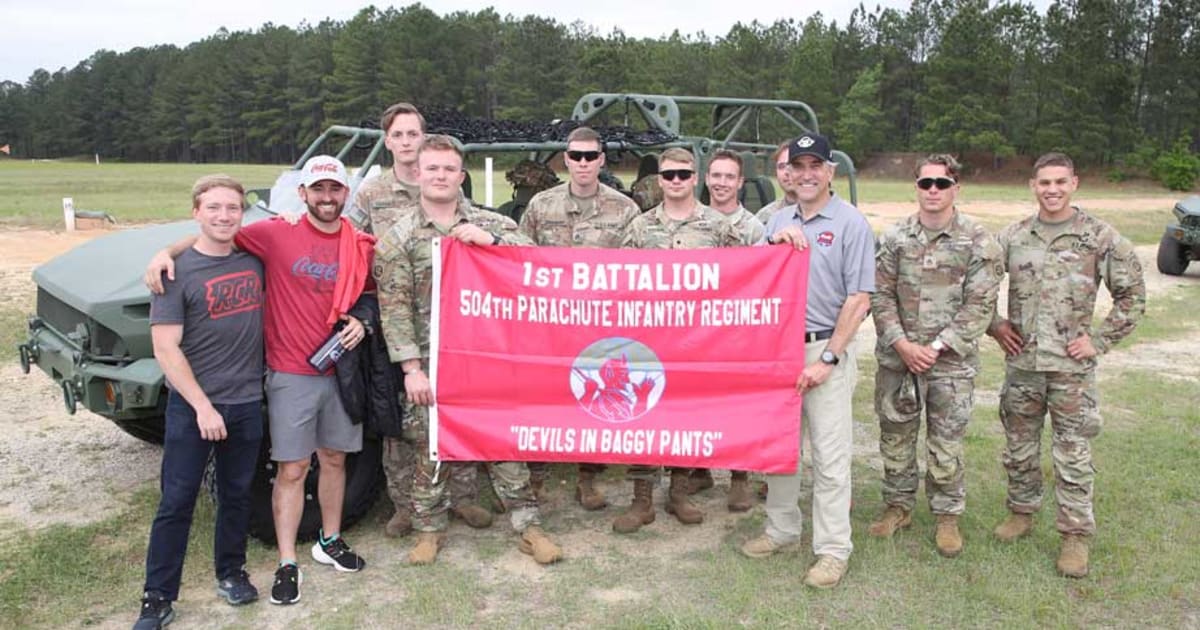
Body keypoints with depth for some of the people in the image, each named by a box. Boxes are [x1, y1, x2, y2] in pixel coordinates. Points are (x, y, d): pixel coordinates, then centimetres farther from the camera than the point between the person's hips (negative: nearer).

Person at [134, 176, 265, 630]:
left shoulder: (255, 259, 3)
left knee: (237, 495, 16)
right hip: (191, 407, -4)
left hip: (246, 403, 4)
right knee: (176, 502, 3)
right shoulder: (178, 270, -10)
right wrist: (202, 406, -17)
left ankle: (231, 573, 33)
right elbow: (165, 349, -13)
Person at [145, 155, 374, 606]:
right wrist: (168, 252, -19)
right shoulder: (278, 234, -8)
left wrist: (361, 323, -3)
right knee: (292, 471, 3)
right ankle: (287, 564, 14)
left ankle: (330, 542, 35)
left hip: (340, 372, 4)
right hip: (291, 377, -3)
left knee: (334, 459, 16)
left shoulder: (361, 246, 2)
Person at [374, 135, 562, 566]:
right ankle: (430, 529, 26)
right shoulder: (399, 238, 2)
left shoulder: (489, 223, 6)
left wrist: (490, 239, -18)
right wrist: (412, 368, -12)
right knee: (430, 448, 7)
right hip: (432, 361, -1)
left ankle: (528, 526, 16)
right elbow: (395, 307, -5)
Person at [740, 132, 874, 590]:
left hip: (826, 349, -5)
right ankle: (782, 530, 28)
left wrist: (827, 359, -14)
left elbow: (858, 299, -9)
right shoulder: (778, 221, 12)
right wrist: (774, 243, -9)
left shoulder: (850, 224, -5)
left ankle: (833, 549, 9)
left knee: (830, 455, -2)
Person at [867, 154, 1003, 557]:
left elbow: (980, 305, -8)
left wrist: (936, 348, -14)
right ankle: (898, 506, 29)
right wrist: (902, 344, -11)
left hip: (951, 361, -2)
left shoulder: (978, 241, -4)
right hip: (896, 358, 3)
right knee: (895, 437, 12)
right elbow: (881, 295, 1)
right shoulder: (895, 237, 2)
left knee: (946, 444, 5)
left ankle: (948, 516, 23)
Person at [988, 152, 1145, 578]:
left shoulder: (1100, 237, -4)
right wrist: (994, 325, 4)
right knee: (1019, 446, 14)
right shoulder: (1012, 236, 3)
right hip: (1021, 362, 3)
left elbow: (1132, 295, 1)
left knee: (1073, 454, 3)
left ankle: (1075, 534, 14)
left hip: (1072, 366, -3)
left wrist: (1100, 340, -4)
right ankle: (1022, 511, 33)